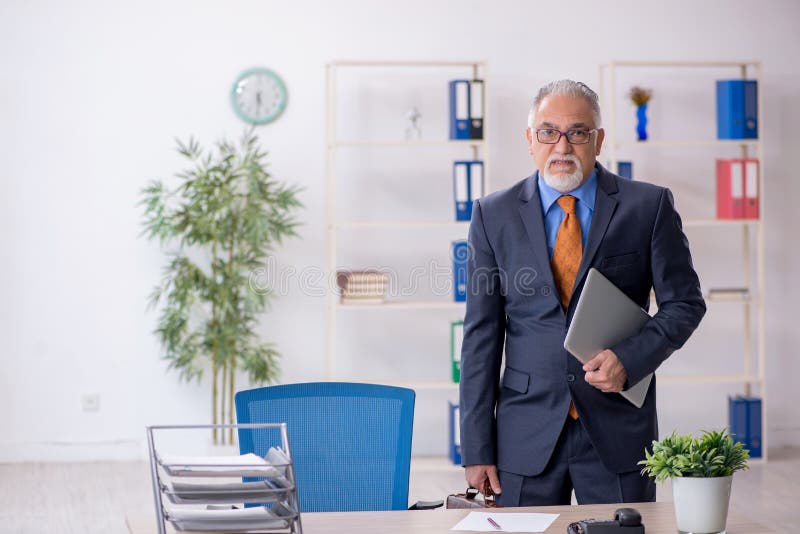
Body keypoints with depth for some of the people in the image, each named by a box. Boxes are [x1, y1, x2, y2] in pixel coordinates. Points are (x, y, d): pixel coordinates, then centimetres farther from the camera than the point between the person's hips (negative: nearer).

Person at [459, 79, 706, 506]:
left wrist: (629, 359, -14)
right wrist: (477, 450, -1)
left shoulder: (648, 206, 0)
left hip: (618, 431, 0)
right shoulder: (493, 214, 3)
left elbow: (684, 303, 5)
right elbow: (482, 334, 3)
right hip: (526, 435, 1)